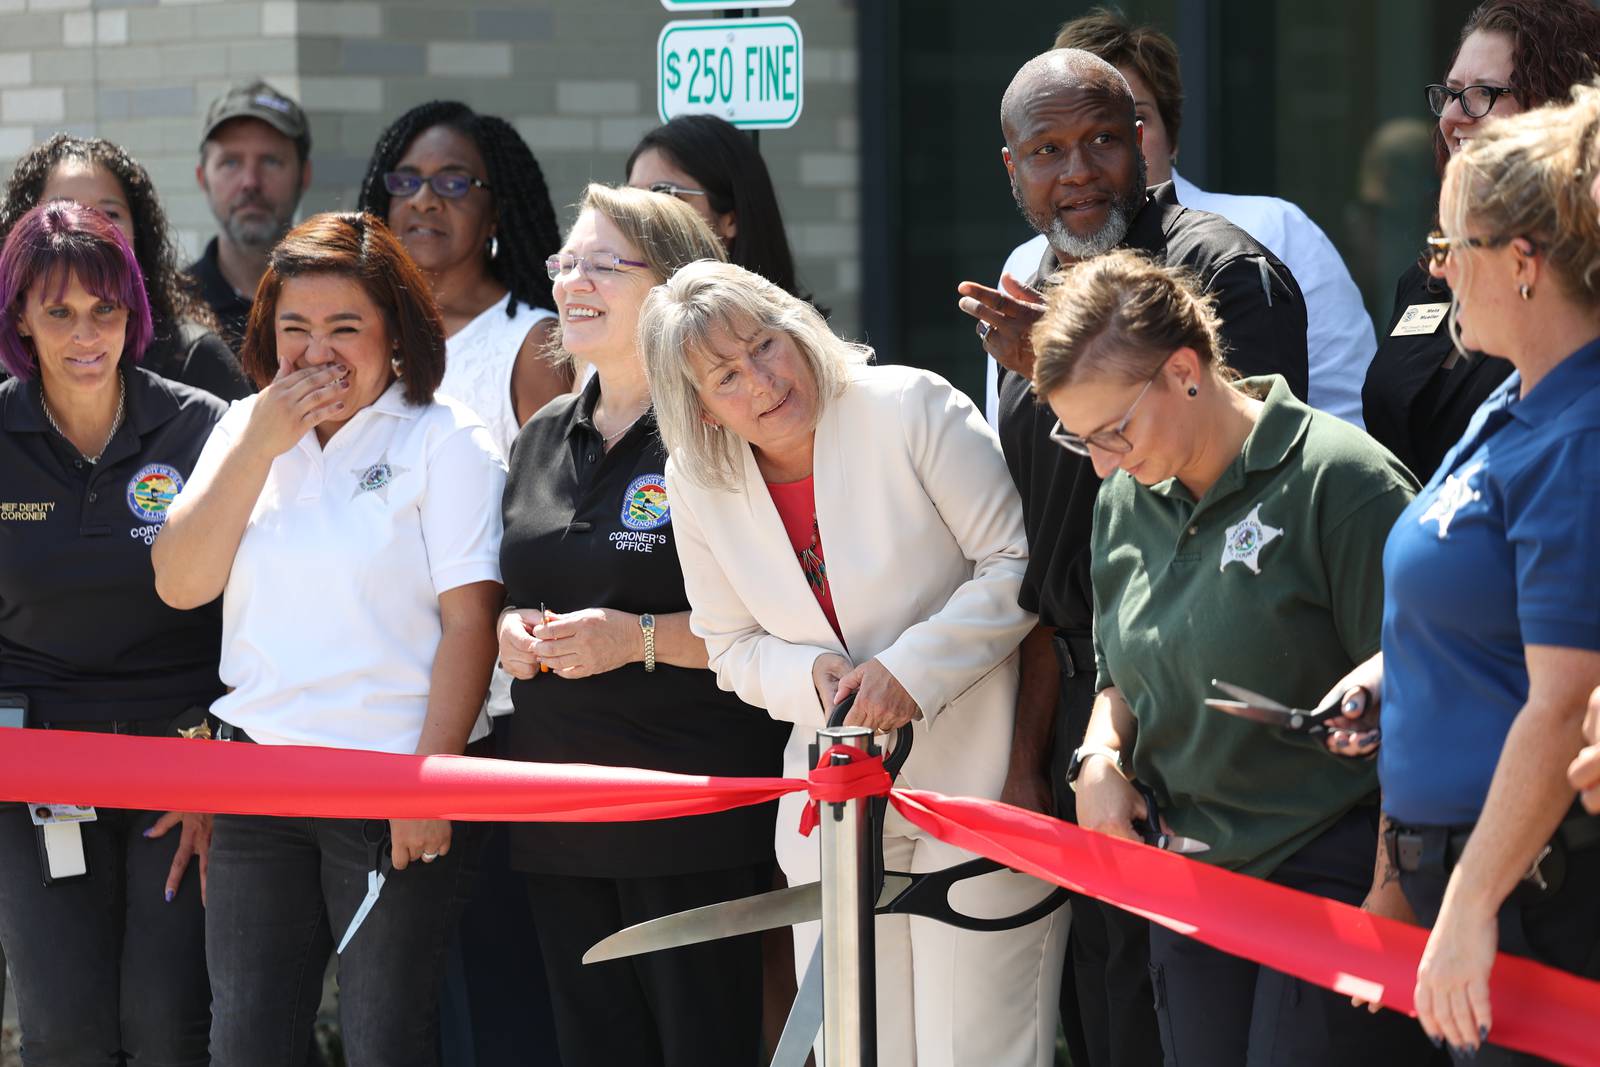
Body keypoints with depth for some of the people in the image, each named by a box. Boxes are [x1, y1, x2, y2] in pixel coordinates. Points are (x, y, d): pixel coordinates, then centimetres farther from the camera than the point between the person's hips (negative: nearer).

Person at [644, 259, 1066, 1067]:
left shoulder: (911, 408, -11)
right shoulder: (697, 483, 2)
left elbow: (1017, 564, -10)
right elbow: (732, 647, 9)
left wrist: (910, 671, -19)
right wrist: (811, 676, -13)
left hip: (979, 783, -4)